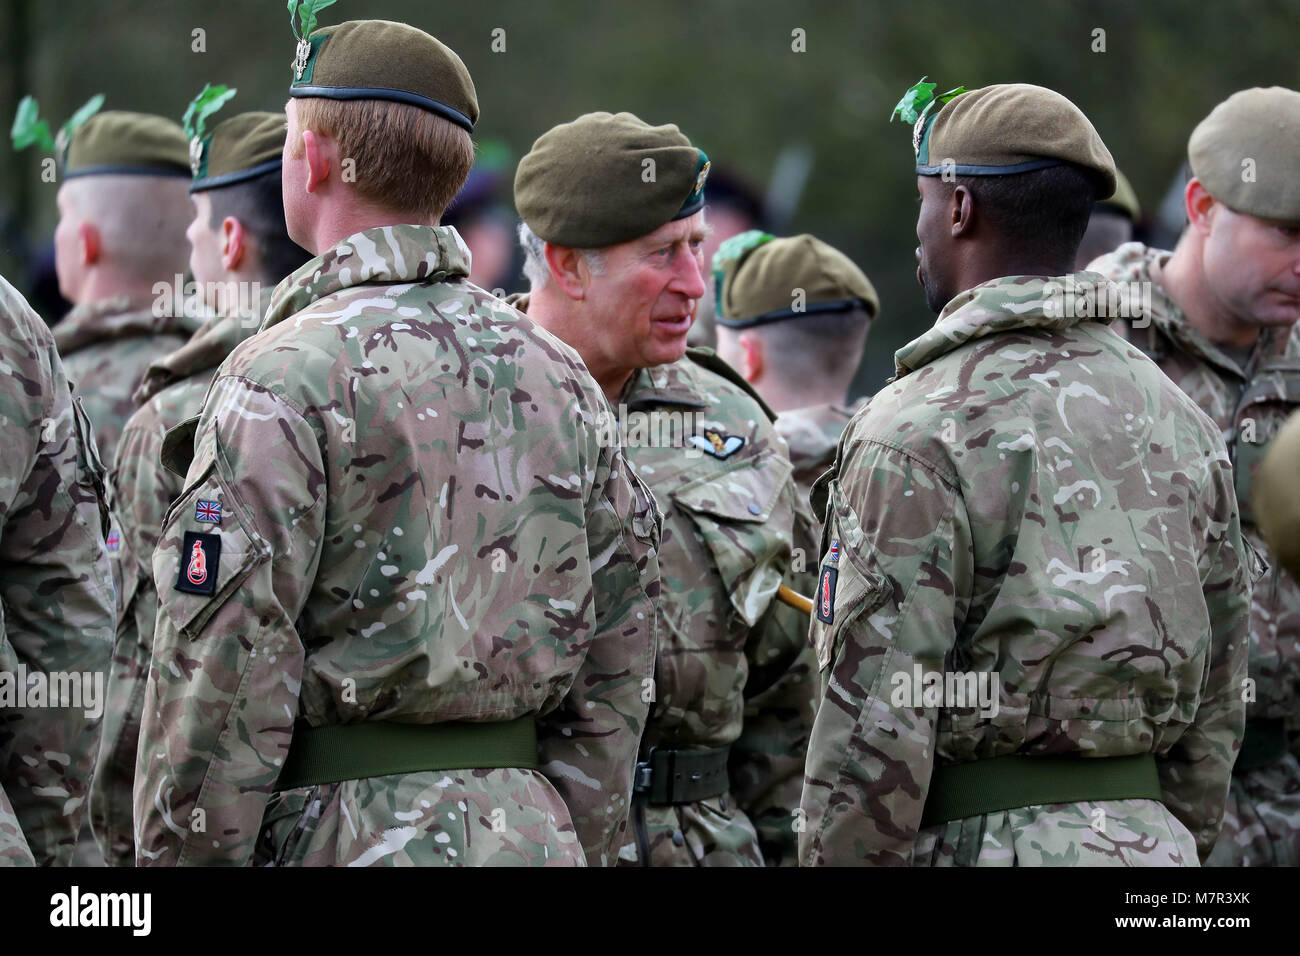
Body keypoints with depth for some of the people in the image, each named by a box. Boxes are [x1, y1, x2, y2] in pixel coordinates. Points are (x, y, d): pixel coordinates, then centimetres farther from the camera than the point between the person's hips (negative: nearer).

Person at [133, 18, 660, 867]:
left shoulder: (287, 379, -10)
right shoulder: (559, 375, 12)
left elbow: (223, 678, -14)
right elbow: (615, 668, 13)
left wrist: (179, 858, -8)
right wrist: (579, 851, 18)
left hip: (336, 837, -7)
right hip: (529, 829, 7)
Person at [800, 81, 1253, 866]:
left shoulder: (919, 432, -11)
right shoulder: (1179, 418, 11)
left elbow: (875, 728, -15)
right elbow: (1215, 696, 14)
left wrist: (839, 859, -9)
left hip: (975, 841, -7)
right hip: (1149, 839, 7)